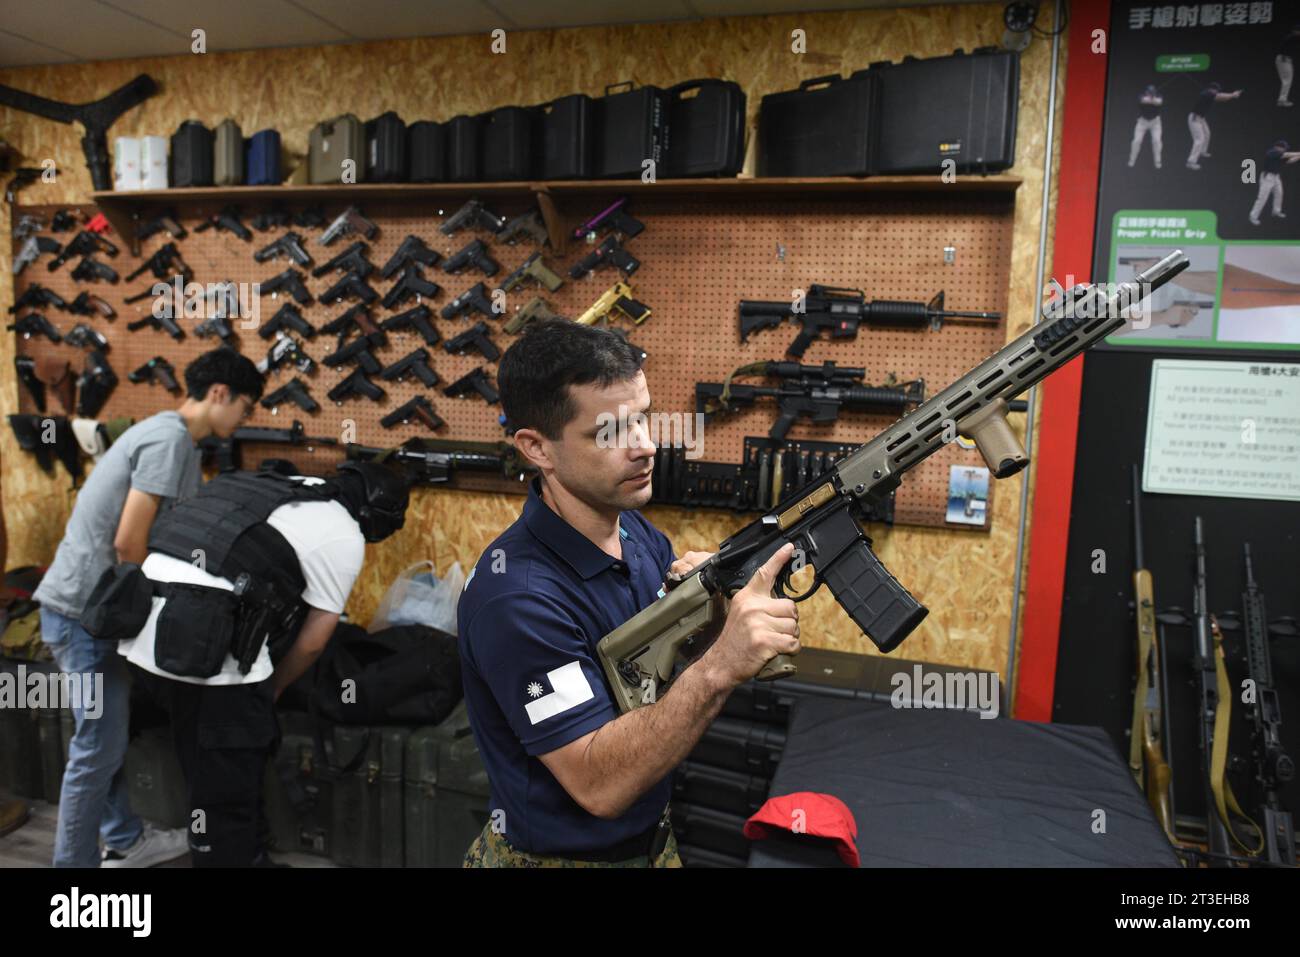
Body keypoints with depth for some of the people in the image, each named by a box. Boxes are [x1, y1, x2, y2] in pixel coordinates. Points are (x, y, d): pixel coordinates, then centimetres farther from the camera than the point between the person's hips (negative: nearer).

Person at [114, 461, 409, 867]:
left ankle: (247, 854, 38)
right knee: (226, 785, 7)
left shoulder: (285, 487, 22)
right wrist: (271, 690, 22)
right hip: (210, 642, -9)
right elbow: (311, 642, 4)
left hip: (154, 621, 9)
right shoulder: (345, 537, 0)